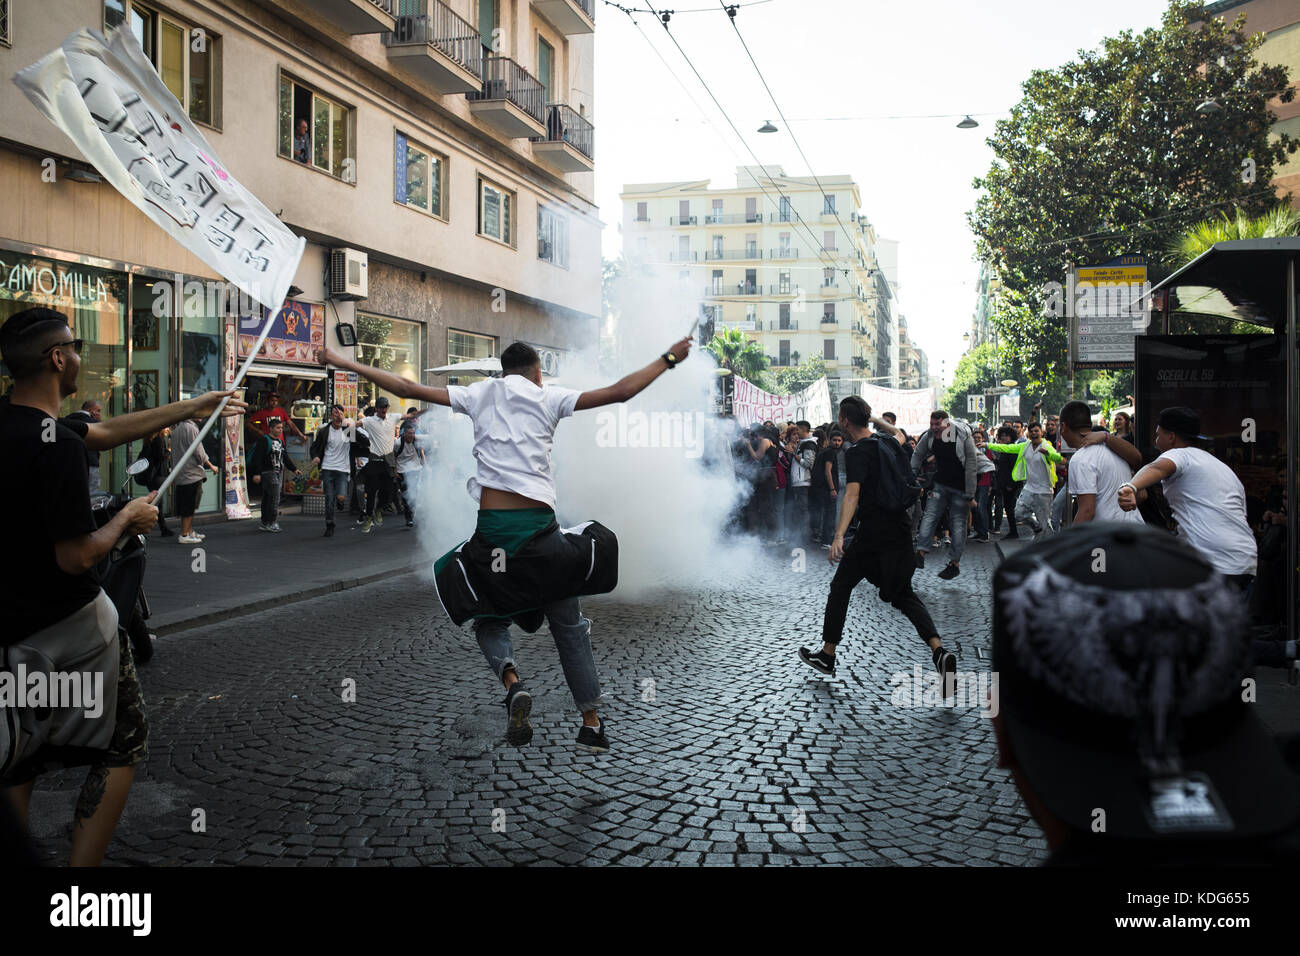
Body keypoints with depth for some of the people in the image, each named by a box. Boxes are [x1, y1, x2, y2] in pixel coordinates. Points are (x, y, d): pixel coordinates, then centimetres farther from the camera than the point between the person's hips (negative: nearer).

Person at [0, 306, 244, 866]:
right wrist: (127, 519, -6)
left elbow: (108, 431, 14)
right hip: (70, 625, -8)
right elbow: (76, 556, -24)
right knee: (120, 749, 9)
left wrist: (189, 409, 21)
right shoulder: (57, 443, -24)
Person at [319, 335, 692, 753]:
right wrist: (668, 359, 12)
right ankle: (592, 723, 15)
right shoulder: (549, 397, 7)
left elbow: (407, 388, 13)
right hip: (539, 526, -1)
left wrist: (345, 363, 22)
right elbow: (618, 392, 2)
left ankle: (512, 681, -10)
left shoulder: (479, 393, 13)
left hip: (491, 529, 1)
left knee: (488, 617, 20)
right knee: (569, 626, 15)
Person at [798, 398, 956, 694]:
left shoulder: (857, 452, -12)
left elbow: (852, 494, -26)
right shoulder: (887, 443, 10)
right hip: (901, 533, 7)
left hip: (872, 536, -7)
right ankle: (939, 651, -4)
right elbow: (899, 435, 38)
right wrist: (876, 419, 45)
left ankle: (827, 655, 18)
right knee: (903, 593, 16)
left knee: (840, 588, 9)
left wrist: (839, 536, -34)